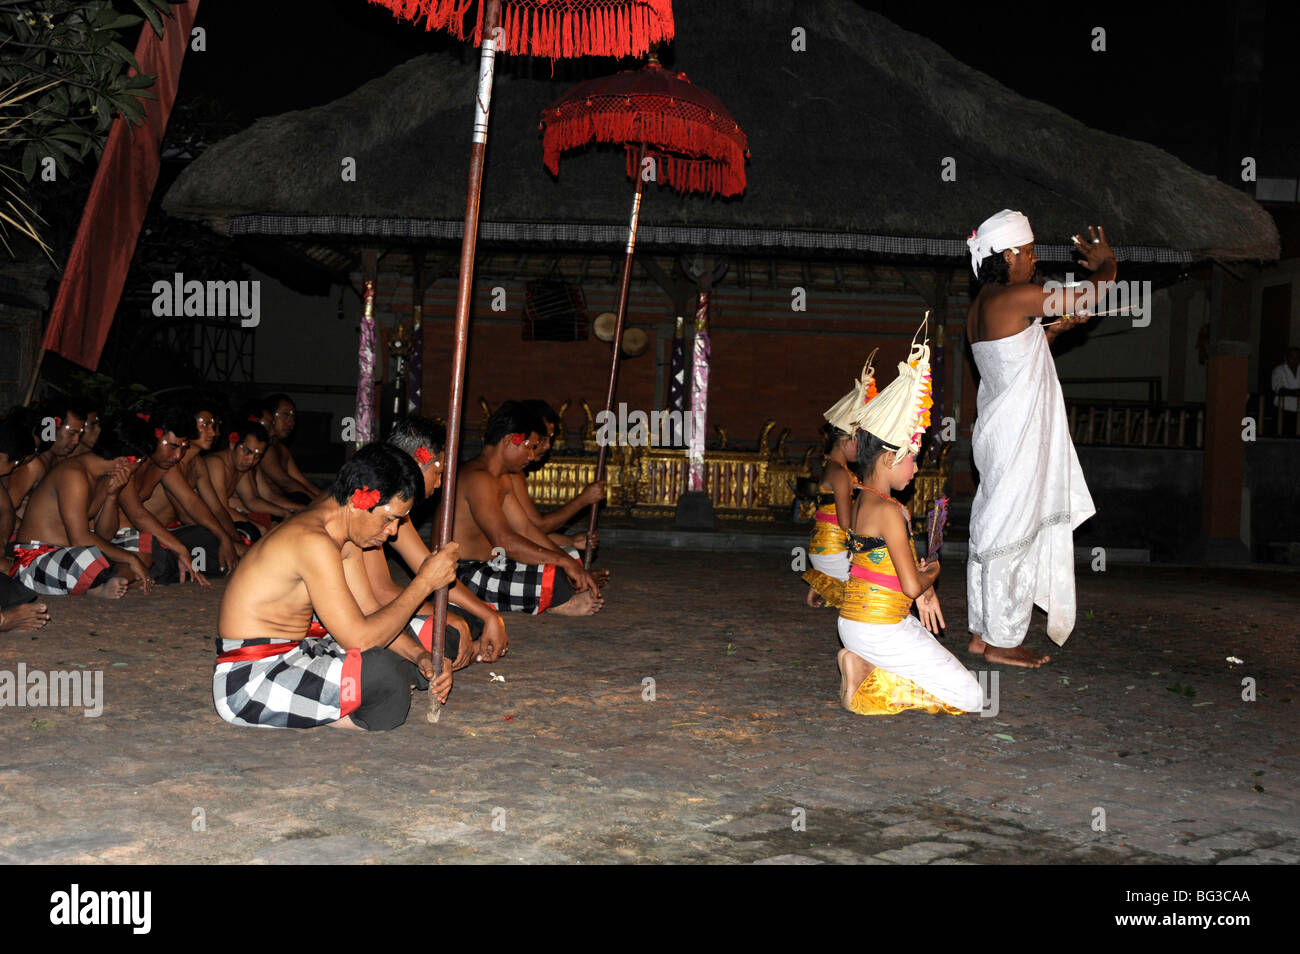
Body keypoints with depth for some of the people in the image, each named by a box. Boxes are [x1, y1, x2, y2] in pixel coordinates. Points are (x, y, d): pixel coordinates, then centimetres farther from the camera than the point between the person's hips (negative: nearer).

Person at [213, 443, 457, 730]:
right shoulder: (314, 542, -24)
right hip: (248, 682, -11)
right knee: (384, 673, -31)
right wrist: (423, 582, -19)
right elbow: (361, 637, -26)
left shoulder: (342, 533, 8)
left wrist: (420, 655, -4)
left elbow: (368, 613, 11)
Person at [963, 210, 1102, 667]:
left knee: (991, 531, 13)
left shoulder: (978, 308, 11)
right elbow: (1092, 296, -10)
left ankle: (982, 632, 22)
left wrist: (1055, 329, 16)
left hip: (995, 430, 9)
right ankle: (1001, 641, 8)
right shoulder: (1017, 297, -17)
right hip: (1018, 438, -9)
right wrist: (1106, 264, 10)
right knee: (1011, 533, -1)